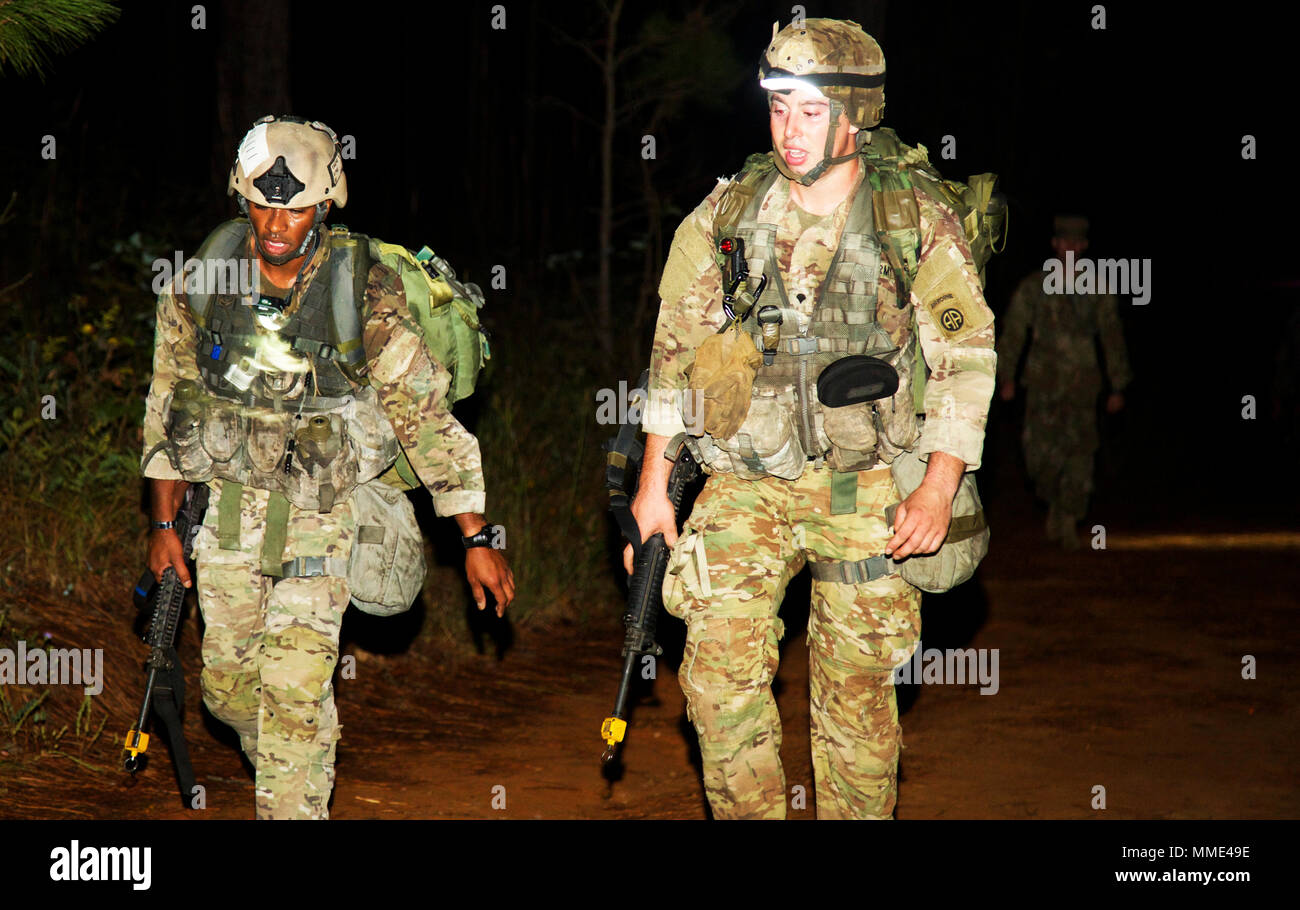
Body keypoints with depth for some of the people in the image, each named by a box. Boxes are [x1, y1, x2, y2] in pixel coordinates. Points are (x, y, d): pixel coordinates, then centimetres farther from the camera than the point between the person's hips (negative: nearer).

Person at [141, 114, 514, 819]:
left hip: (320, 515, -3)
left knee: (296, 693, -11)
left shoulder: (365, 298, -15)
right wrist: (163, 525, 7)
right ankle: (280, 771, 39)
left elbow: (426, 416, -11)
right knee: (226, 683, 11)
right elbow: (167, 402, 6)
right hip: (226, 507, 3)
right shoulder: (200, 284, -6)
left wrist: (476, 538, -12)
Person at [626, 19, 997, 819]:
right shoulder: (726, 217, 4)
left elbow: (966, 362, -2)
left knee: (857, 693, 2)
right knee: (719, 673, -8)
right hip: (744, 489, 2)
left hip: (864, 492, -2)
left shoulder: (921, 230, -2)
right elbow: (675, 354, 10)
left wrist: (939, 489, -13)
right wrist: (654, 484, 7)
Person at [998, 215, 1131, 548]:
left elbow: (1113, 338, 7)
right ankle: (1054, 504, 20)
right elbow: (1012, 331, 6)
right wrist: (1007, 377, 0)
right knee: (1041, 455, -8)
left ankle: (1070, 521, 7)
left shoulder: (1098, 290, 5)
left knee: (1079, 452, -4)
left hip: (1082, 384, 0)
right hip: (1043, 383, 0)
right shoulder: (1033, 287, 4)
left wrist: (1118, 387, 3)